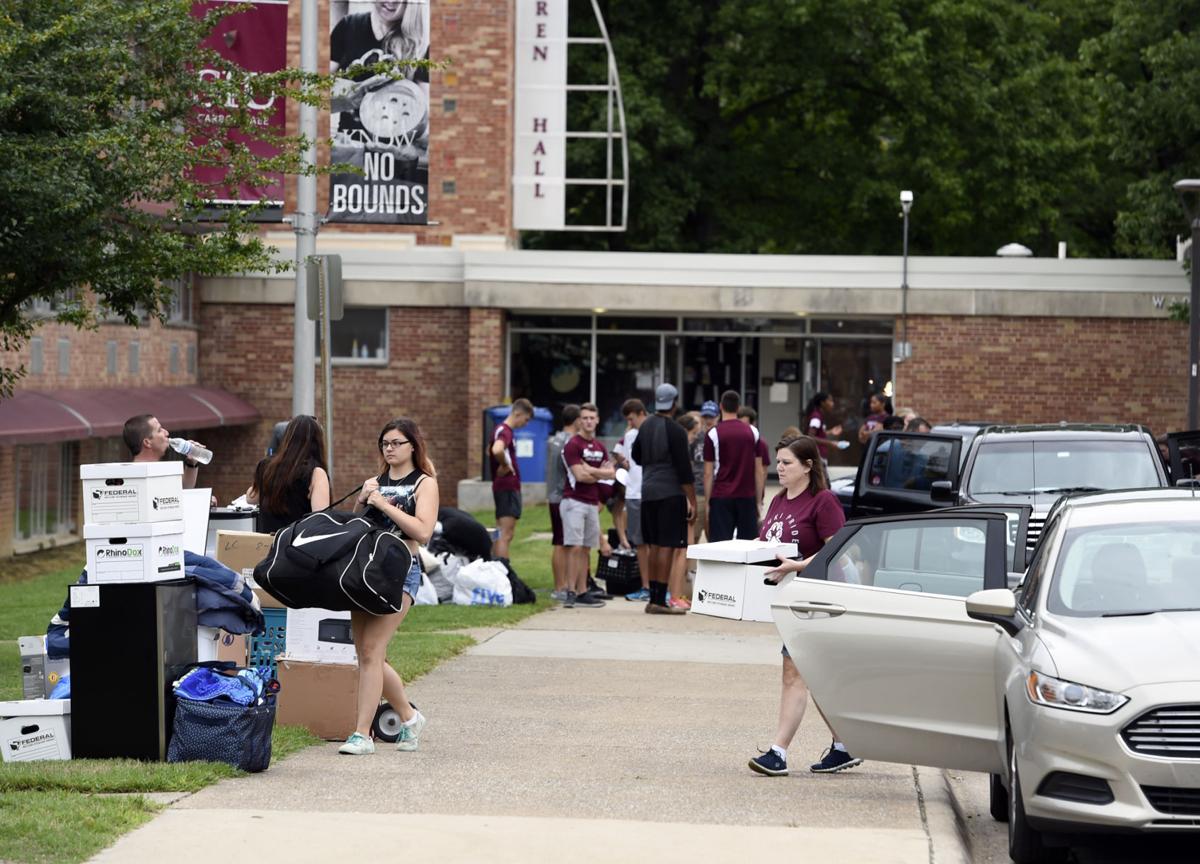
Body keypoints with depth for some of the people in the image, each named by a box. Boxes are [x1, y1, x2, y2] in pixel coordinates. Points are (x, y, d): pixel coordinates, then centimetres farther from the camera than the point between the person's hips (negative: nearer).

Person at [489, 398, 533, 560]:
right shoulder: (505, 432, -16)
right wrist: (505, 466, -20)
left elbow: (490, 451, 34)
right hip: (508, 488, -10)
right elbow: (497, 450, -38)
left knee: (501, 534, 13)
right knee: (506, 535, -11)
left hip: (502, 487, 10)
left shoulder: (501, 429, 15)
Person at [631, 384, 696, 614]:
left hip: (647, 491, 7)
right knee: (667, 546, -6)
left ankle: (653, 598, 17)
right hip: (671, 493, -7)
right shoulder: (675, 431, -11)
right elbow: (684, 469, -13)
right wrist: (692, 501, -9)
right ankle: (659, 601, -9)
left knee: (653, 546, 13)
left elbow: (636, 456, 24)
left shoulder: (645, 427, 10)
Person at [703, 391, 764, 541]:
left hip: (721, 497, -3)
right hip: (747, 497, 3)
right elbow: (759, 471, 6)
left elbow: (708, 473, -3)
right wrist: (758, 501, 12)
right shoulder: (752, 432, 4)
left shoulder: (713, 434, -4)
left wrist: (707, 503, 3)